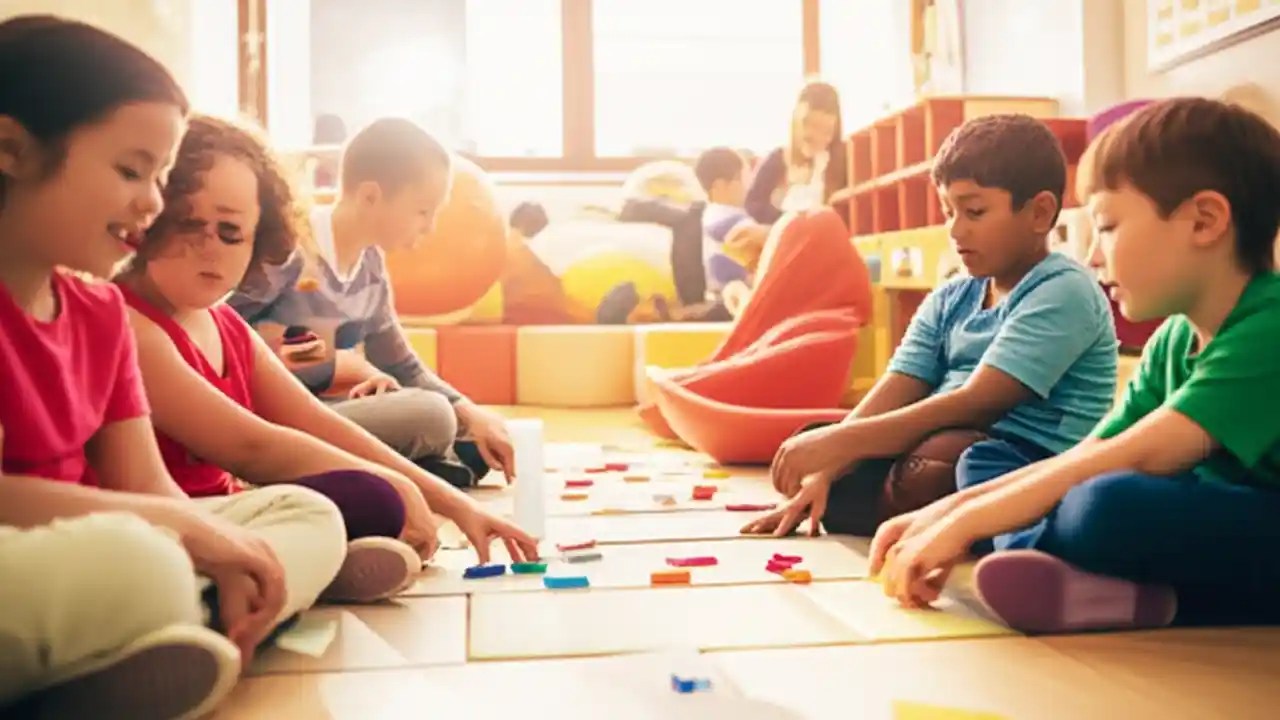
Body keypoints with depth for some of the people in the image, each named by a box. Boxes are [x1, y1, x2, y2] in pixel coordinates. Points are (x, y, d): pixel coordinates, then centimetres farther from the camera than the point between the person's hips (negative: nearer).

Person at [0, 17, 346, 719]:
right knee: (134, 561, -40)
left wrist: (223, 555, -10)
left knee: (310, 515, 2)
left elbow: (144, 484, 7)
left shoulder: (98, 311, 10)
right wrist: (182, 524, -17)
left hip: (76, 563, 10)